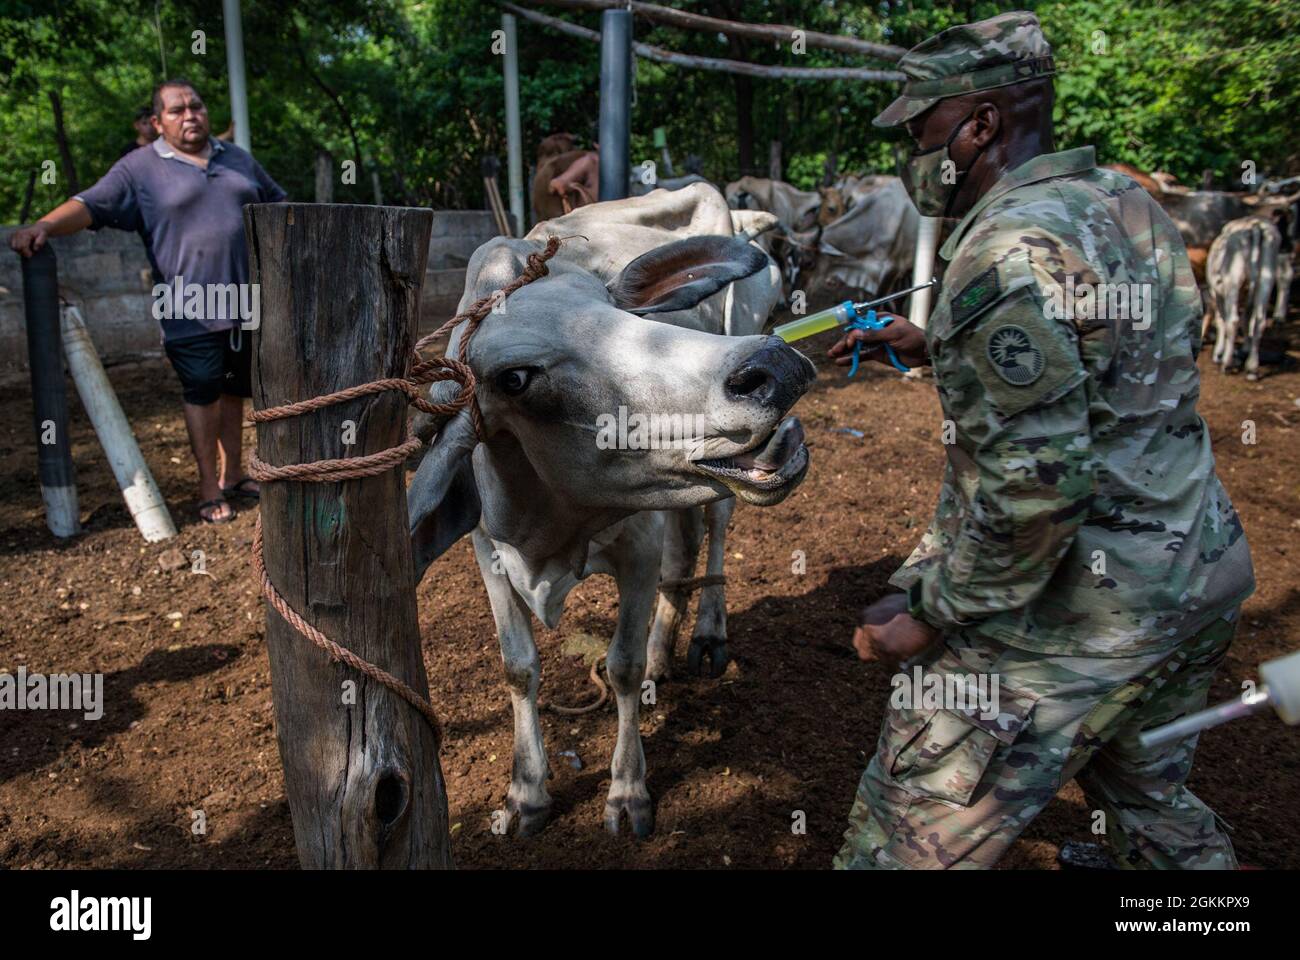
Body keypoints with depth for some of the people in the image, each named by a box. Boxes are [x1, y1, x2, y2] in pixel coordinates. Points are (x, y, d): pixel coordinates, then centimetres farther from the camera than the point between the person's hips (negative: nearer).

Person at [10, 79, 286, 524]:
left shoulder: (237, 159, 15)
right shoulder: (140, 168, -1)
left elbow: (276, 202, 27)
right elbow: (91, 204, -12)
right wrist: (44, 225, -29)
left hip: (248, 305, 5)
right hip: (192, 312, -4)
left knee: (234, 390, 13)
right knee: (203, 394, -2)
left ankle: (232, 476, 25)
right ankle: (209, 489, 7)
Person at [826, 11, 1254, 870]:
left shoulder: (1010, 247, -20)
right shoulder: (1133, 207, 9)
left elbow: (1036, 485, -27)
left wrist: (928, 616, -17)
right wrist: (933, 347, 20)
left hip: (1071, 613, -9)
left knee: (911, 842, 3)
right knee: (1151, 799, 31)